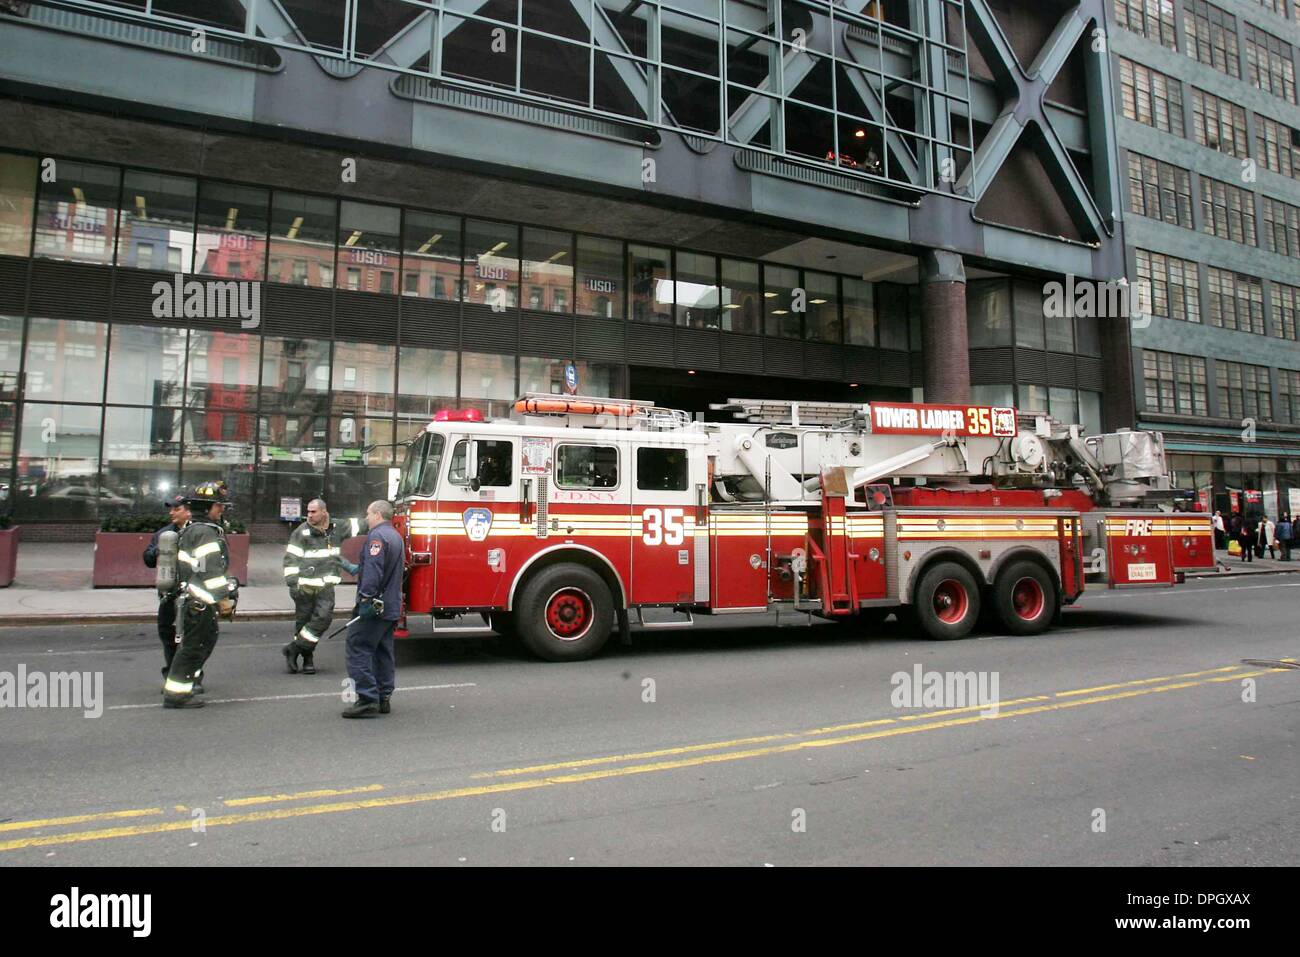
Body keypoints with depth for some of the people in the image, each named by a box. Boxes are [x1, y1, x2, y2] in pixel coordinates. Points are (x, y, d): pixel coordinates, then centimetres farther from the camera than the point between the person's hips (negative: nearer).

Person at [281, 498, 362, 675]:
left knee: (323, 618, -8)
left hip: (326, 586, 3)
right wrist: (292, 582, -17)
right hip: (305, 585, -3)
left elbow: (357, 524, 19)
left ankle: (294, 649, 3)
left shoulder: (337, 528, 6)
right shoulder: (301, 532, -6)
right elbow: (291, 559, -9)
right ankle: (307, 658, 18)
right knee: (303, 620, 4)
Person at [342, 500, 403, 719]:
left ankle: (367, 700, -11)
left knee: (358, 649, -7)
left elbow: (373, 570, -25)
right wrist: (357, 569, 37)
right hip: (391, 607, 10)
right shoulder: (396, 537, 19)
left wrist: (366, 598, -28)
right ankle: (383, 698, 16)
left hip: (374, 607, -10)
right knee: (383, 653, 13)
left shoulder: (377, 535, -13)